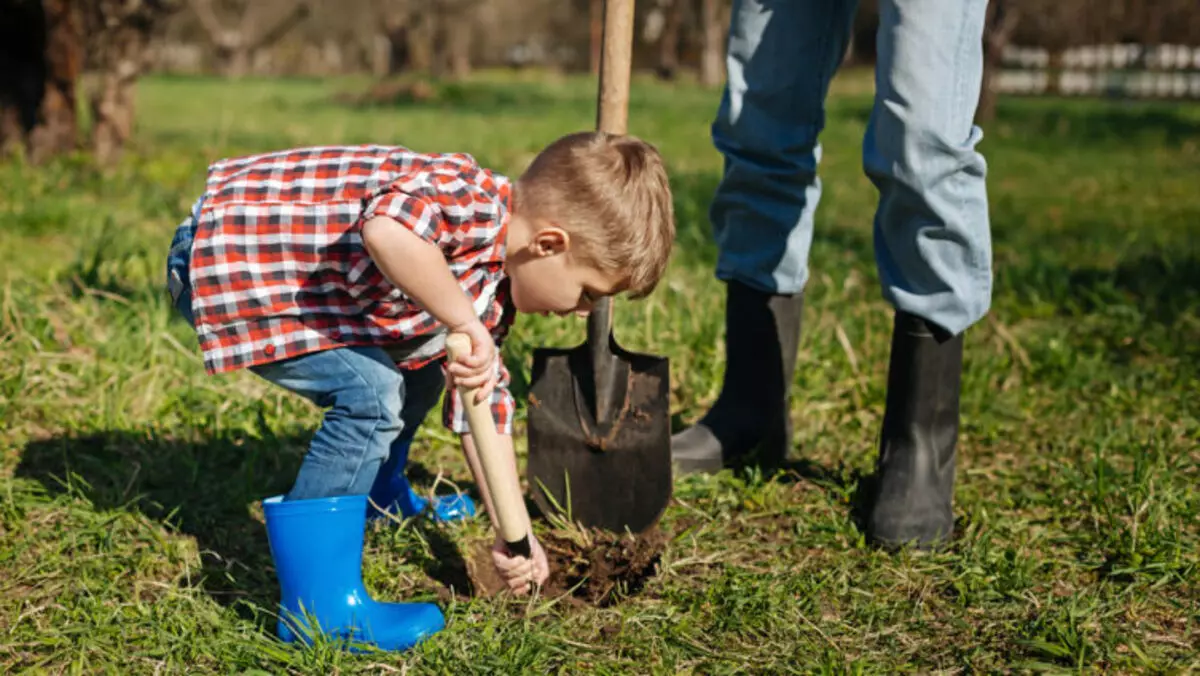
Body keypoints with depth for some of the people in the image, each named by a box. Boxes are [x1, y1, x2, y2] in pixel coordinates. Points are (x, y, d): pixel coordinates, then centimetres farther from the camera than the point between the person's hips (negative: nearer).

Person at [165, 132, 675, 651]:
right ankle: (316, 607, -15)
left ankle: (376, 496, 44)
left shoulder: (496, 281, 3)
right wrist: (465, 322, -40)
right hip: (222, 263, -10)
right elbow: (387, 231, -50)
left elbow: (484, 399, 10)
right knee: (370, 392, -23)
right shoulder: (472, 200, -28)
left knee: (421, 369, 19)